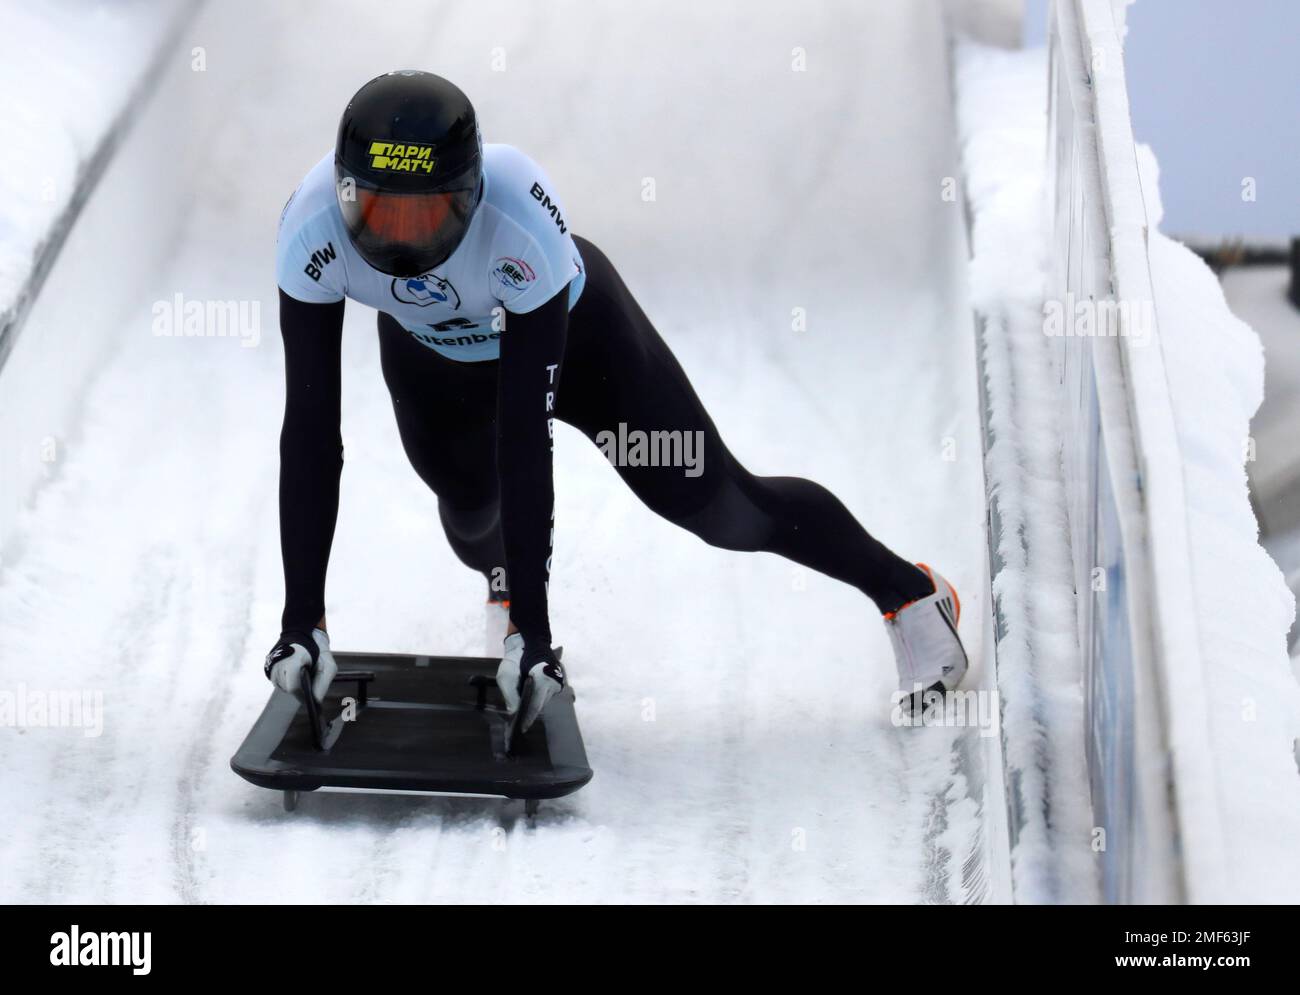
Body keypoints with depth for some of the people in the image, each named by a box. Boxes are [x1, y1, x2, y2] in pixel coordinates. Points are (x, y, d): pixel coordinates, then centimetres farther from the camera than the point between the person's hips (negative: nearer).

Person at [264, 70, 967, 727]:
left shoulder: (521, 219, -45)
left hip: (564, 324, -2)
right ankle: (503, 577, 51)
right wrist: (301, 618, -36)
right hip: (429, 351, 3)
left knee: (712, 502, 2)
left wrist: (533, 625, -39)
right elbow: (309, 431, -34)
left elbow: (524, 432, -41)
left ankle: (907, 591, 25)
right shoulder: (312, 225, -38)